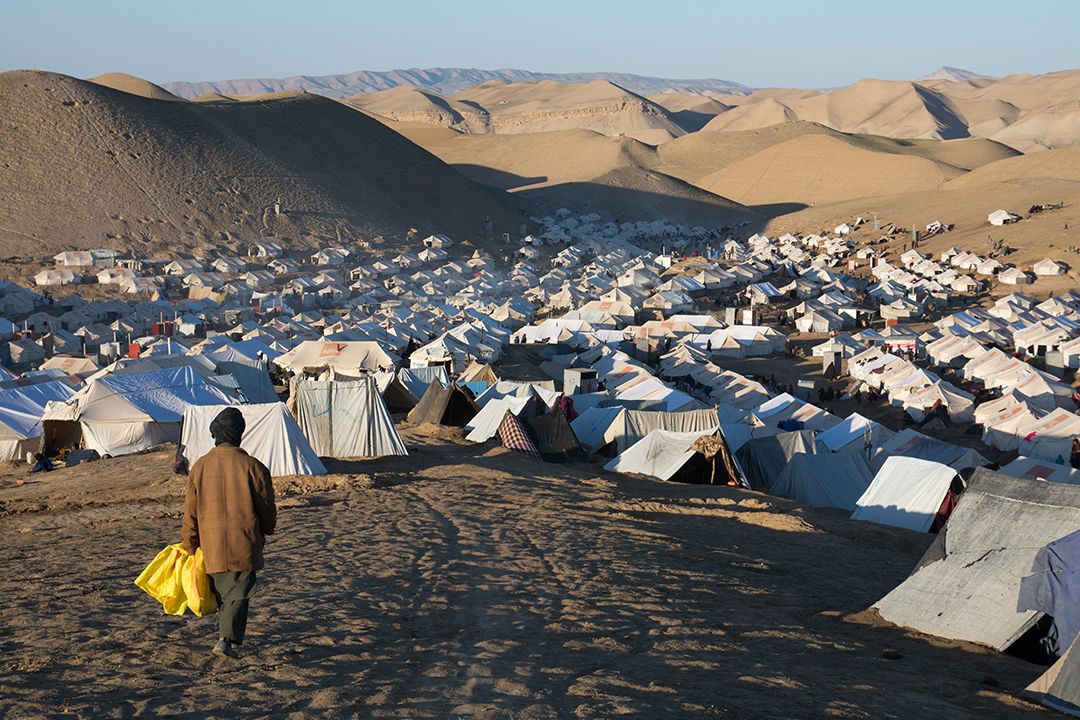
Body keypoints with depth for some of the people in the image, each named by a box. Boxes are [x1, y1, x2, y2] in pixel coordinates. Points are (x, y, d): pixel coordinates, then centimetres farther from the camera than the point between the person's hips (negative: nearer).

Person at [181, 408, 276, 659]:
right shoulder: (252, 467, -7)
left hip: (211, 544, 3)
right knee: (238, 594, 2)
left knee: (221, 593, 18)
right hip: (244, 545, -3)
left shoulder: (200, 466, 0)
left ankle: (226, 636, 22)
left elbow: (190, 511, 4)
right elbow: (267, 509, 1)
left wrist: (189, 545, 15)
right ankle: (227, 639, -14)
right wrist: (264, 533, 20)